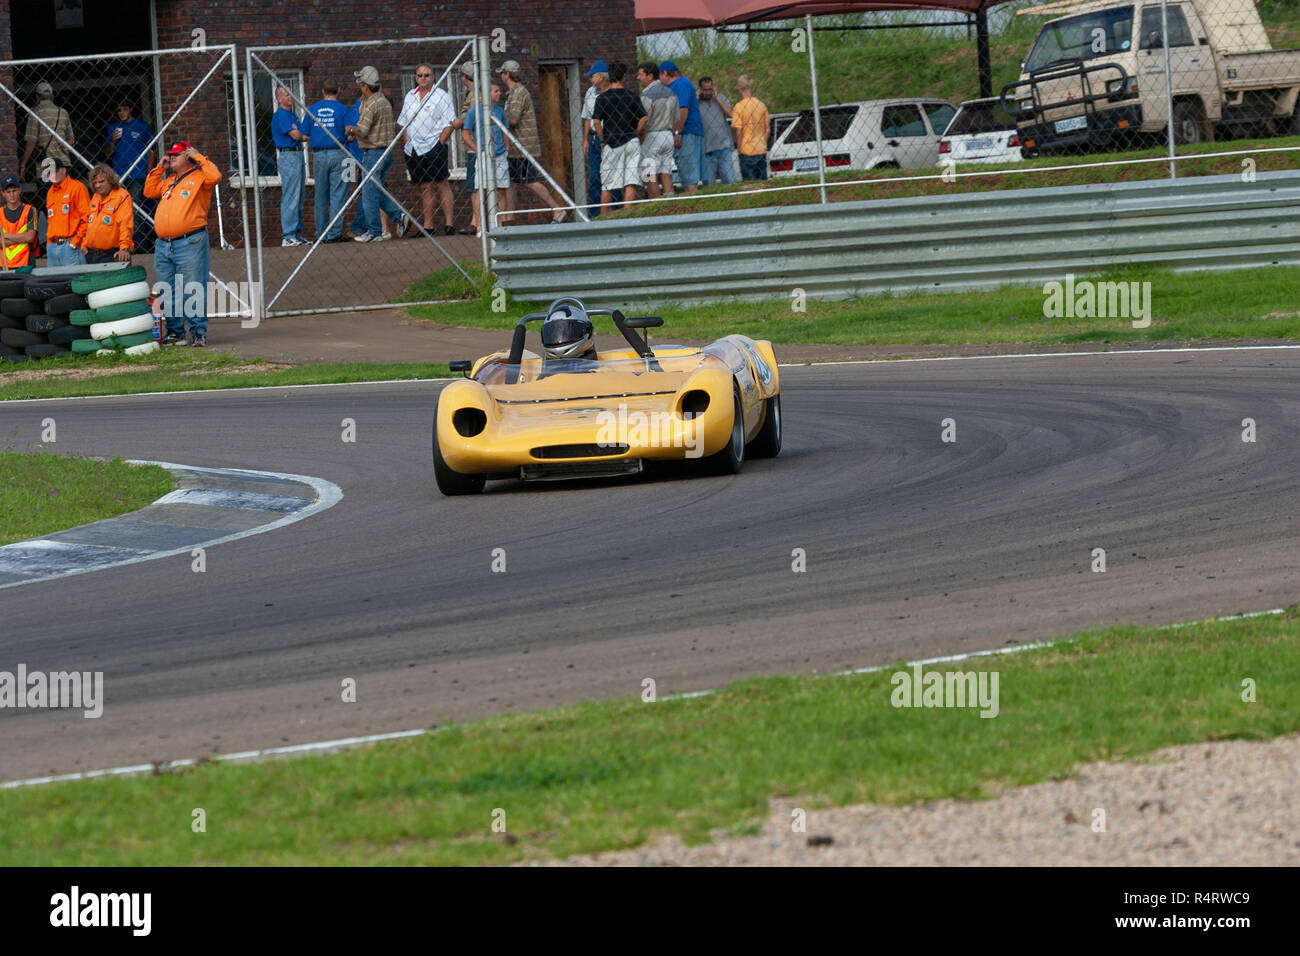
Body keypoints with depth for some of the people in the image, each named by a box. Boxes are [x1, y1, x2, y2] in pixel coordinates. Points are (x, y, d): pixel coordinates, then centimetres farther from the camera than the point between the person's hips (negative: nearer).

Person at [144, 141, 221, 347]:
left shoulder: (199, 177, 1)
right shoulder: (168, 181, 23)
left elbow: (215, 177, -17)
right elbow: (149, 191, 27)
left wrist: (198, 157, -6)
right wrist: (159, 168, 20)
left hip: (190, 244, -7)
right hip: (163, 246, 7)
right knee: (167, 293, 8)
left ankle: (199, 332, -4)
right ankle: (175, 331, 16)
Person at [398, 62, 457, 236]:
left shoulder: (441, 96, -2)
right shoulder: (410, 97, 15)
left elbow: (450, 124, -6)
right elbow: (404, 123, 21)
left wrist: (440, 144, -13)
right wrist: (407, 143, 10)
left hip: (433, 147, -5)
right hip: (413, 149, 5)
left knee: (441, 184, -6)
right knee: (424, 187, 7)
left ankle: (449, 223, -6)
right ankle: (427, 227, 7)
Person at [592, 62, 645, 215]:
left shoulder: (602, 98, -1)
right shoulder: (632, 96, 1)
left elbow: (596, 122, -11)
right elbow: (643, 119, -6)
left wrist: (603, 141, 0)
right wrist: (635, 135, 7)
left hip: (610, 144, 0)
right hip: (631, 143, 0)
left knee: (607, 185, 6)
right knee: (630, 183, 0)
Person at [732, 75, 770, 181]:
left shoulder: (739, 107, -11)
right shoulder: (762, 105, 4)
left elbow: (739, 131, -11)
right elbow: (767, 129, 9)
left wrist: (739, 147, 0)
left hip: (747, 151, -5)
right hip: (762, 150, 5)